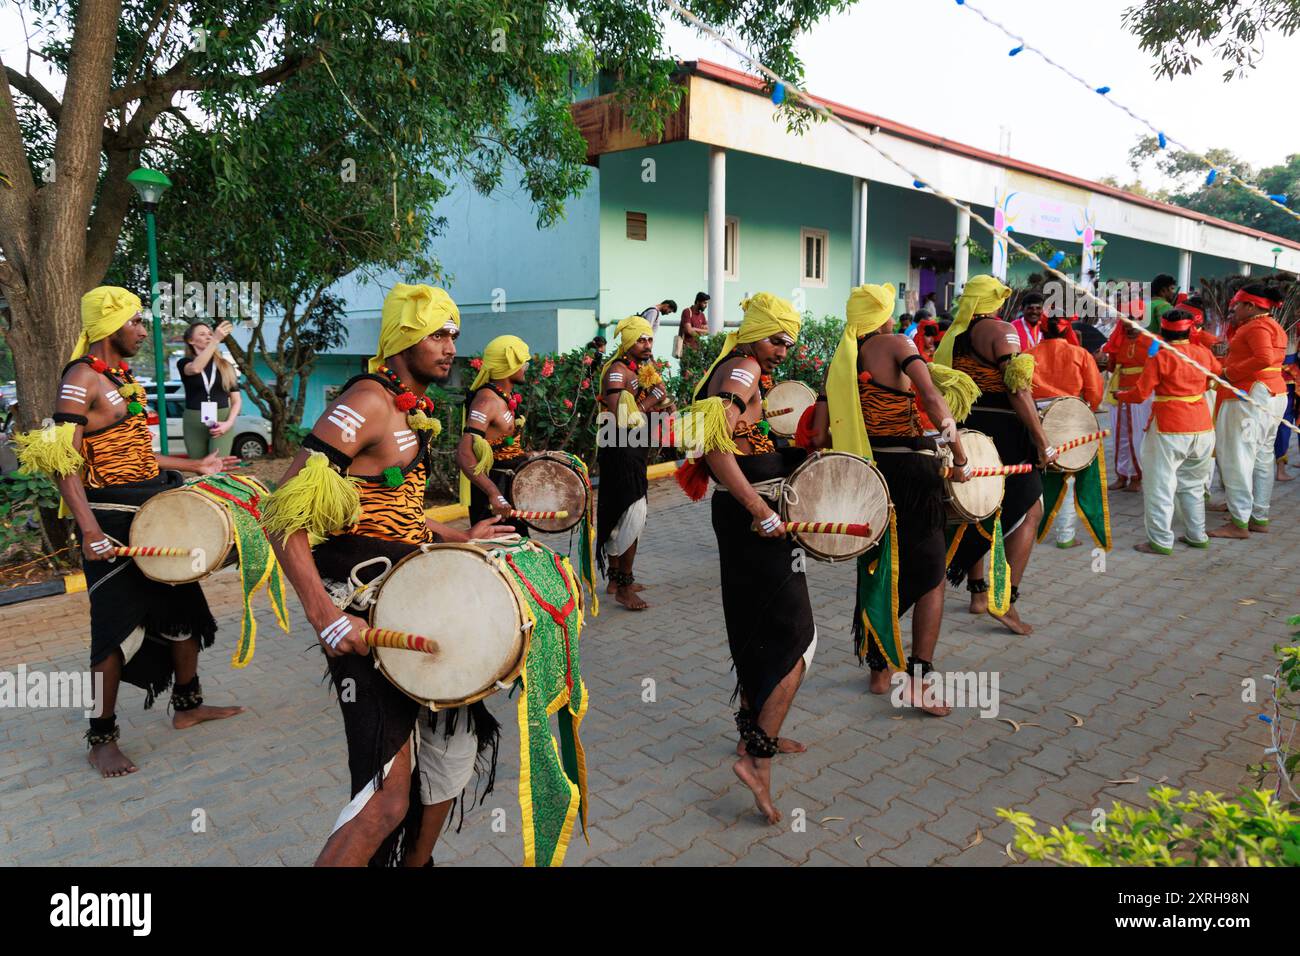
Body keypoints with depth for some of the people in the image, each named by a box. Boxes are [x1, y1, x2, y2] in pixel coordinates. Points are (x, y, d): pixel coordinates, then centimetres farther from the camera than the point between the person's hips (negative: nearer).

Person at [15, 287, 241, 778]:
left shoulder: (123, 376, 13)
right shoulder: (82, 378, -13)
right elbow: (64, 462, -20)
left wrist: (195, 466, 22)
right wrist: (90, 530, -29)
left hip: (155, 510, 9)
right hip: (113, 519, -9)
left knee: (184, 605, 14)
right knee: (120, 625, -3)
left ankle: (187, 704, 31)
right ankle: (102, 737, 13)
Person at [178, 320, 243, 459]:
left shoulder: (226, 366, 7)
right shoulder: (184, 363, 3)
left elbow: (237, 400, 9)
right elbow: (195, 368, -23)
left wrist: (229, 422, -9)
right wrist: (216, 339, -30)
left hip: (221, 423, 0)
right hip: (194, 423, 0)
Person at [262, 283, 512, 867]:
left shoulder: (414, 410, 13)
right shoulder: (367, 403, -16)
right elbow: (286, 512, -23)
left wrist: (461, 538, 19)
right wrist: (324, 616, -31)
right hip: (363, 609, -10)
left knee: (455, 738, 19)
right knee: (391, 789, -11)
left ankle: (415, 862, 40)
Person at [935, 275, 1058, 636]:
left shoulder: (952, 336, 12)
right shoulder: (999, 330, -10)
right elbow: (1018, 389, -17)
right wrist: (1042, 441, -13)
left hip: (965, 430, 7)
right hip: (1001, 430, -7)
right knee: (1029, 511, 2)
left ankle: (978, 593, 24)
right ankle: (1006, 601, -3)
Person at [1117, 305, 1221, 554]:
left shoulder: (1160, 357, -12)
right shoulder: (1203, 353, 4)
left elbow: (1140, 393, -11)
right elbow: (1219, 371, 24)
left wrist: (1119, 395, 7)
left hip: (1169, 430, -6)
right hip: (1202, 428, 6)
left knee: (1160, 485, 1)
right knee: (1193, 485, 19)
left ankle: (1160, 541, 1)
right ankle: (1197, 536, 25)